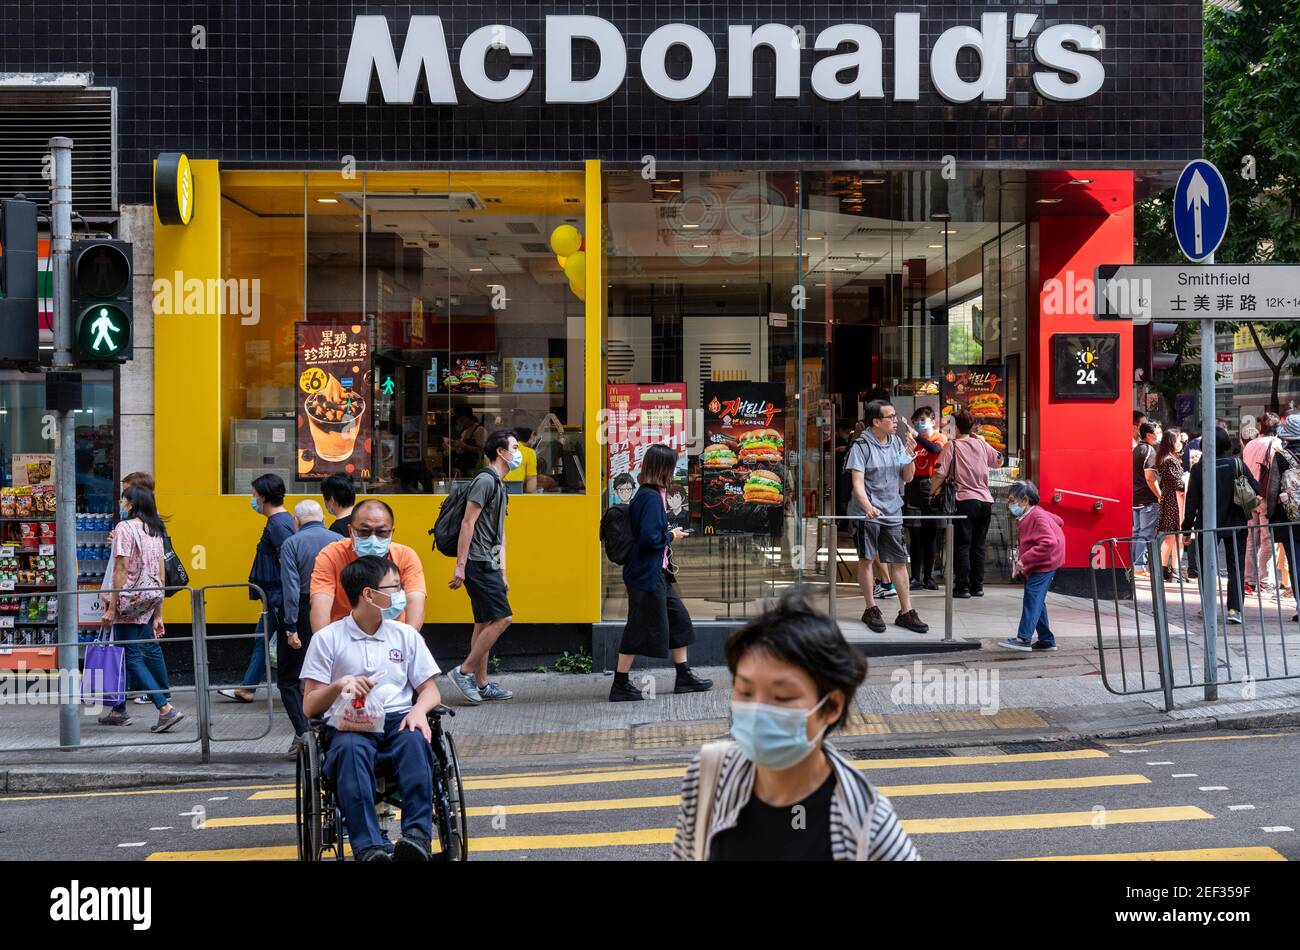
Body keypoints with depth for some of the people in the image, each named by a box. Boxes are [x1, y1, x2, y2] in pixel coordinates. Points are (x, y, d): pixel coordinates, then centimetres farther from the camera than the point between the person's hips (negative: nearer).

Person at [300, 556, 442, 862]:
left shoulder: (406, 635, 17)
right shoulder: (327, 639, 9)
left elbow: (431, 691, 16)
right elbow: (309, 707, 7)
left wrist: (419, 710, -8)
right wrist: (340, 685, -14)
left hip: (397, 721, 2)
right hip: (350, 726, -2)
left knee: (416, 741, -35)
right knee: (350, 748, -38)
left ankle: (417, 835, -48)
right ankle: (369, 848, -51)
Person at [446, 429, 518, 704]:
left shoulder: (498, 485, 20)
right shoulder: (485, 481, -11)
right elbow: (468, 523, -17)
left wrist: (502, 573, 21)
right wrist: (460, 565, -21)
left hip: (488, 565, 10)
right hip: (478, 564, -10)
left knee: (485, 623, 10)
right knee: (502, 618, -13)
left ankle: (482, 684, 14)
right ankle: (464, 671, -8)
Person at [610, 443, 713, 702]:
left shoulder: (650, 494, 11)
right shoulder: (651, 497, -19)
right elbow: (650, 538, -26)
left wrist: (669, 532, 9)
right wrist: (671, 536, -11)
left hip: (658, 573, 11)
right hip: (647, 574, -11)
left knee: (678, 618, 16)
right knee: (640, 628, -3)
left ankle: (684, 677, 25)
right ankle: (620, 686, 5)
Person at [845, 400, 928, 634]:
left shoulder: (897, 443, 9)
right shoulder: (862, 446, -8)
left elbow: (908, 477, 14)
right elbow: (858, 482, -14)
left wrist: (910, 454, -3)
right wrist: (868, 507, -29)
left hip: (893, 512, 5)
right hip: (867, 513, -5)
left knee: (899, 561, 4)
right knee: (867, 559, 3)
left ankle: (906, 612, 8)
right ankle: (871, 609, 13)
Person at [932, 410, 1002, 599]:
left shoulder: (952, 446, -4)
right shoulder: (982, 444, 8)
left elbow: (940, 473, -10)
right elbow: (998, 461, 25)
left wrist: (933, 490, 7)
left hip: (965, 500, -4)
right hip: (985, 500, 4)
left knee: (962, 545, 1)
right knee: (979, 545, 11)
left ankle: (962, 586, -2)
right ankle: (977, 586, 14)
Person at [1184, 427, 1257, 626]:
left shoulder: (1198, 468, -8)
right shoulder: (1237, 464, -6)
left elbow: (1192, 500, -6)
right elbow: (1256, 489, -9)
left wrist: (1187, 526, 2)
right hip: (1235, 524, 0)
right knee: (1236, 568, 6)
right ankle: (1234, 608, -5)